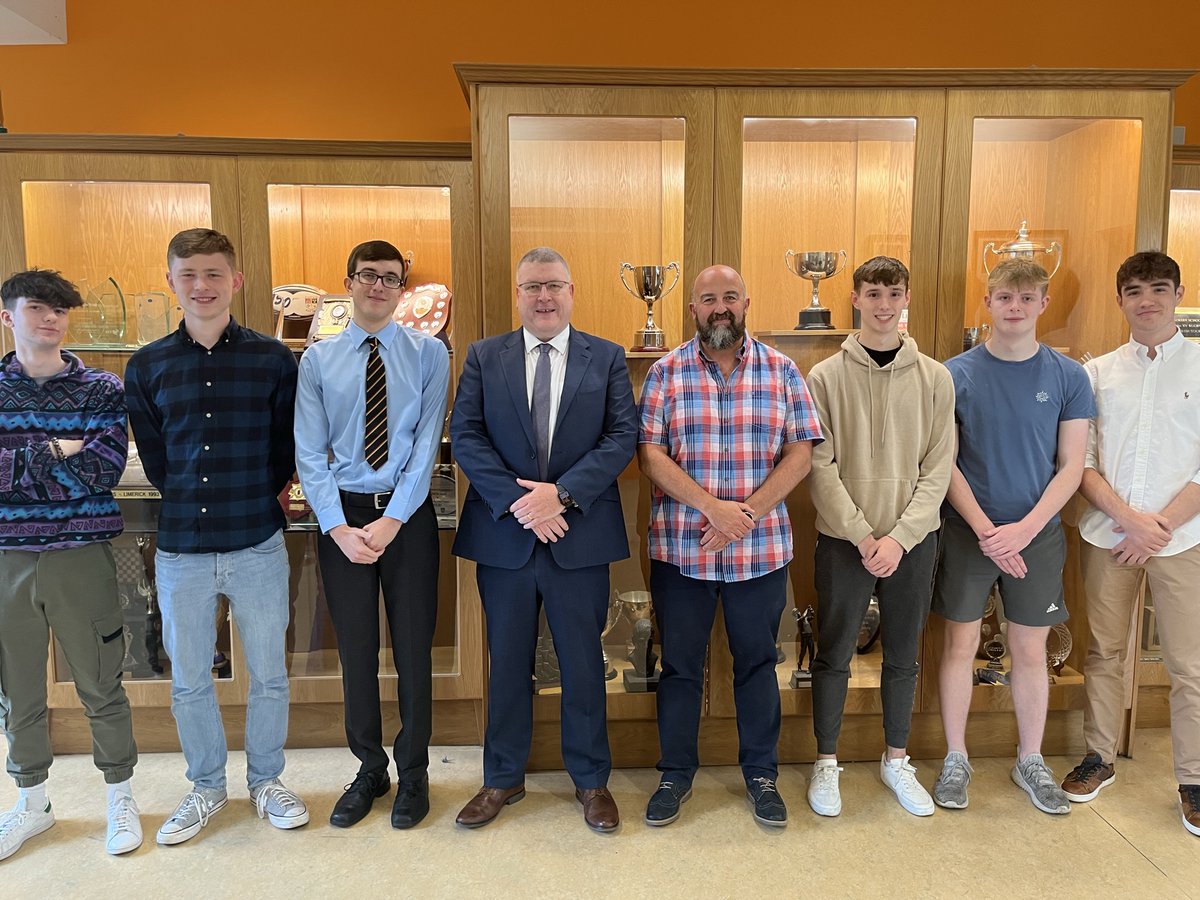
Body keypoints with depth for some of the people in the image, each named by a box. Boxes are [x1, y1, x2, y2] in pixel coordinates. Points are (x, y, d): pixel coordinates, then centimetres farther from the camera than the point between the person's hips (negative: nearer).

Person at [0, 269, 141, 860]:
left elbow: (102, 472, -15)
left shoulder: (101, 390, -2)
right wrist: (52, 452, -14)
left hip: (80, 558, -2)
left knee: (100, 686, 8)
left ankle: (120, 799, 26)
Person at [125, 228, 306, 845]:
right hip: (181, 549, 2)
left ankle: (266, 781, 32)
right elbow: (154, 459, 9)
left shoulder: (273, 359, -3)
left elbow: (287, 449, 5)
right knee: (188, 681, 14)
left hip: (258, 546, -1)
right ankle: (206, 787, 35)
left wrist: (256, 500, 5)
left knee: (268, 674, 10)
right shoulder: (146, 367, 2)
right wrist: (194, 503, 7)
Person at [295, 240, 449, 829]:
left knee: (413, 648, 7)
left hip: (409, 515, -1)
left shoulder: (429, 354, 1)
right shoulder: (318, 359, 4)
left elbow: (427, 444, -7)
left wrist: (393, 519, -15)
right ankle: (369, 769, 31)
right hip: (341, 514, 1)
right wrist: (339, 527, -13)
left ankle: (413, 774, 27)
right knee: (355, 649, 11)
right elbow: (310, 452, -2)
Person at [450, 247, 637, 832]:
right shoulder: (483, 357, 5)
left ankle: (591, 780, 29)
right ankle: (503, 778, 31)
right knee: (508, 663, 13)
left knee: (583, 662, 10)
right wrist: (518, 503, -15)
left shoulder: (607, 358, 4)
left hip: (580, 536, 0)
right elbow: (465, 436, -3)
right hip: (503, 536, 1)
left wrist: (562, 493, -16)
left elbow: (622, 436, -4)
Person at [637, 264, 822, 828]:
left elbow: (801, 453, -2)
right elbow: (650, 453, -7)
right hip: (680, 549, 0)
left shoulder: (781, 371, 3)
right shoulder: (666, 372, 1)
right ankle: (676, 773, 29)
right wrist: (713, 507, -18)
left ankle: (761, 773, 32)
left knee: (758, 662, 13)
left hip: (762, 549, 1)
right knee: (679, 665, 11)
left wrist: (748, 513, -14)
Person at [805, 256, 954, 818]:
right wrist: (862, 536, -14)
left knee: (903, 657, 14)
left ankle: (896, 761, 33)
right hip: (843, 539, -2)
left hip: (914, 540, 2)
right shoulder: (826, 377, -4)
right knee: (834, 656, 8)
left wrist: (900, 536, -11)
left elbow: (939, 468, -2)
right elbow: (820, 468, -7)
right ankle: (826, 762, 26)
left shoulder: (934, 378, 1)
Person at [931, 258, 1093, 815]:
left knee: (1030, 650, 12)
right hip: (968, 532, -1)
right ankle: (956, 759, 23)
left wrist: (1024, 529, -14)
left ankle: (1031, 762, 30)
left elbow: (1071, 467, -2)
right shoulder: (956, 374, -5)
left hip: (1038, 533, 1)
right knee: (961, 645, 7)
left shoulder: (1068, 376, -1)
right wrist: (986, 530, -14)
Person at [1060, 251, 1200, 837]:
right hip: (1106, 533, 2)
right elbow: (1080, 459, 1)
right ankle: (1100, 758, 26)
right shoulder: (1097, 372, 7)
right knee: (1104, 652, 11)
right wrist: (1128, 517, -10)